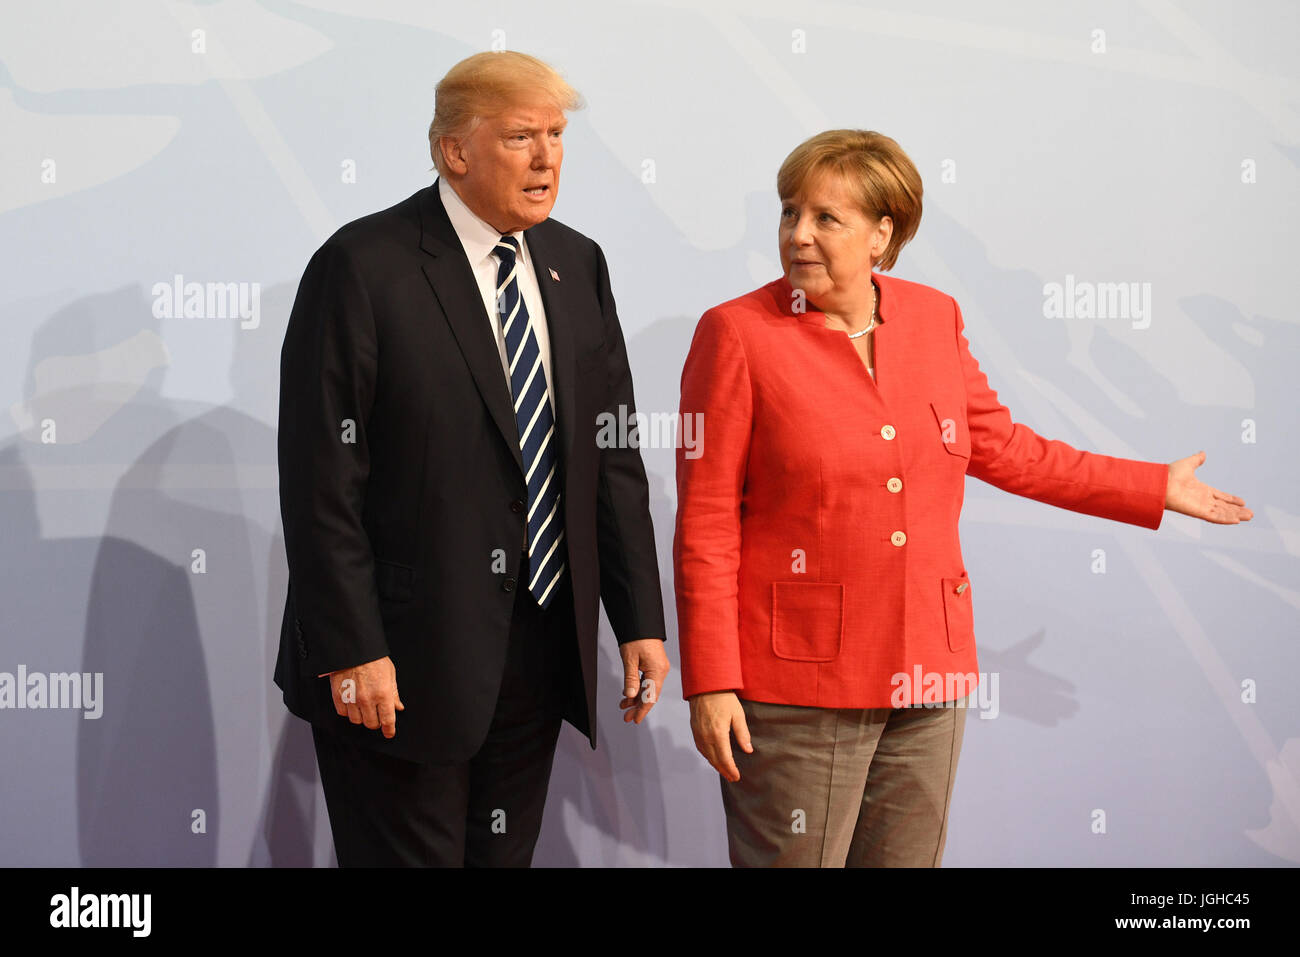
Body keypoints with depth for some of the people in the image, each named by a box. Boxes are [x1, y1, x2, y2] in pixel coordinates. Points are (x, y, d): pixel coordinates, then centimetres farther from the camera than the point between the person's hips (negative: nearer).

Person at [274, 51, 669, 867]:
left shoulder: (577, 264, 9)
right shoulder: (364, 266, -10)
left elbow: (614, 459, 10)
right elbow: (323, 483, -13)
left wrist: (641, 620, 6)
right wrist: (350, 653, -17)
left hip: (543, 649, 6)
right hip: (406, 662, -6)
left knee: (506, 856, 16)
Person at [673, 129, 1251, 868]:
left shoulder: (935, 318, 6)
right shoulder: (738, 333, -7)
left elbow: (1001, 447, 18)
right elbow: (706, 522, -8)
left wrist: (1156, 488, 22)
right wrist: (710, 682, -11)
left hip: (928, 673, 5)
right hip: (799, 682, -4)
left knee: (910, 857, 13)